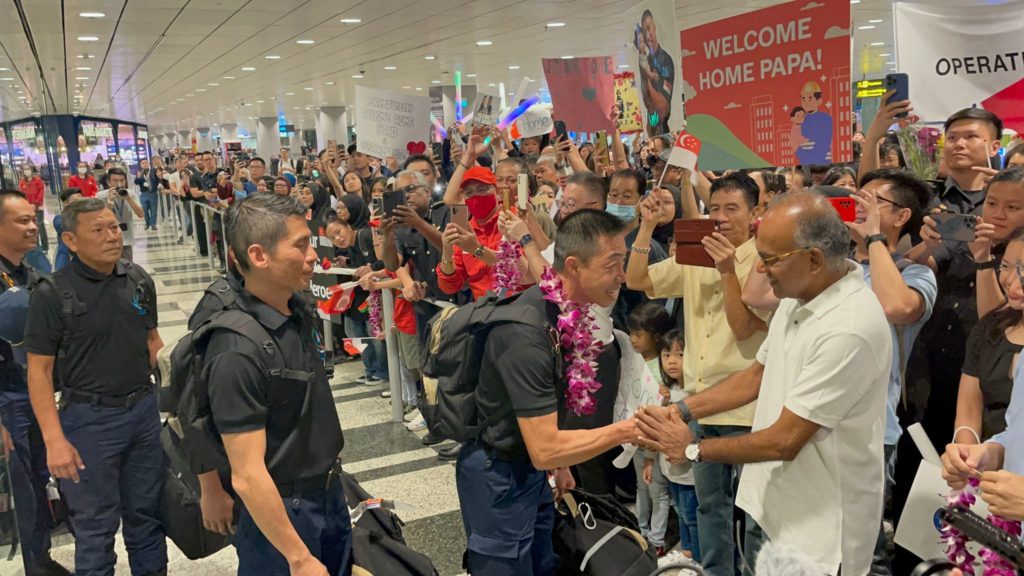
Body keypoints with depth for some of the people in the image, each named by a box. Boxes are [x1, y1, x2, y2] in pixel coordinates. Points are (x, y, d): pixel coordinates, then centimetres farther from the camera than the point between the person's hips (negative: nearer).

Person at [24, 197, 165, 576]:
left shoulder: (139, 280, 1)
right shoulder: (52, 294, -11)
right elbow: (39, 371, -9)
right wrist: (54, 439, -14)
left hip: (144, 409, 4)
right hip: (89, 418, -4)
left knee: (146, 512, 18)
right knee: (96, 524, 9)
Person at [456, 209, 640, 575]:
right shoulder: (528, 335, -32)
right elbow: (544, 450, -31)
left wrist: (560, 464, 14)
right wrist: (625, 431, -27)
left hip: (531, 469, 9)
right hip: (498, 475, -8)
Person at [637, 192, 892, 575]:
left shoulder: (849, 329, -28)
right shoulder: (799, 297, 1)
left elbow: (784, 440, -25)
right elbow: (756, 376, 12)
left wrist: (692, 449, -13)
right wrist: (681, 411, 2)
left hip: (819, 529, -8)